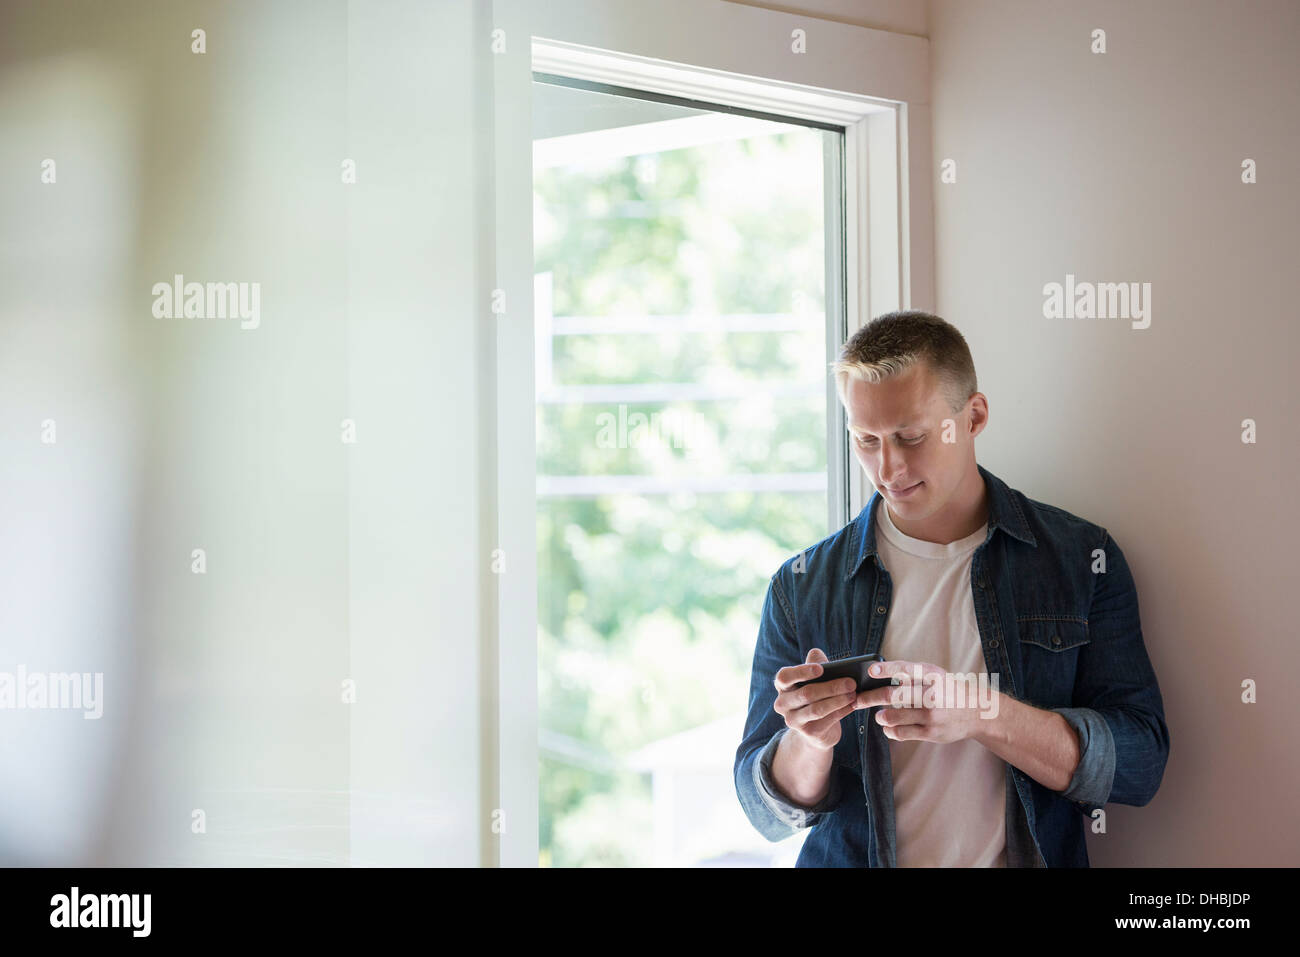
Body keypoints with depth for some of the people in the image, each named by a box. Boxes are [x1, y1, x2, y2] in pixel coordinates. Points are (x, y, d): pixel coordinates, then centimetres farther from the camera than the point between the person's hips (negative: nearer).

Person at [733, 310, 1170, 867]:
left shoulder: (1082, 559, 4)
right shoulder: (802, 587, 5)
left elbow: (1138, 765, -3)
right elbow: (768, 813, 6)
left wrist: (982, 712, -16)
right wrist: (809, 743, -14)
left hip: (1028, 862, 0)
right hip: (848, 863, 1)